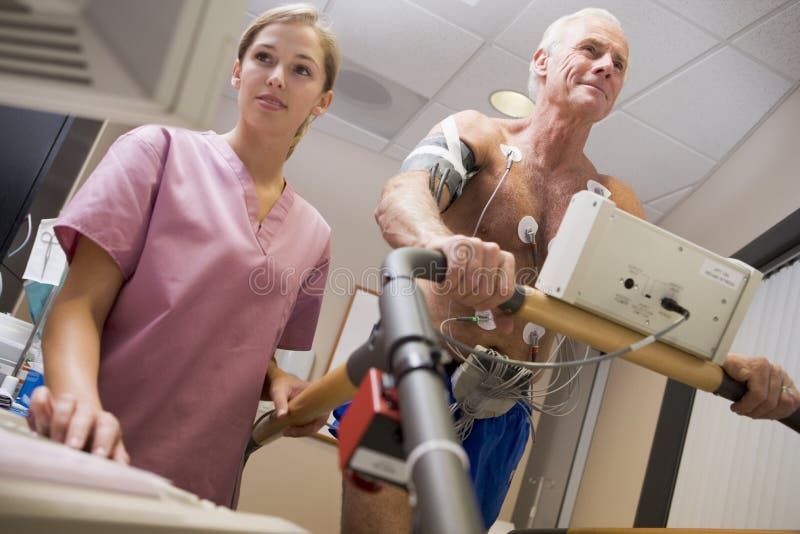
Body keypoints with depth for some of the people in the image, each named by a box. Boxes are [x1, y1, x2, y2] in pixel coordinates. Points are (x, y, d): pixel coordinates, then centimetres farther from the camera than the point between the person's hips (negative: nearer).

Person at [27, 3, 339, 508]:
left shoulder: (314, 235, 7)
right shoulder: (161, 150, -4)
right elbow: (79, 304, -12)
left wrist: (278, 381, -5)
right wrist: (78, 398, -31)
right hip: (88, 465, -3)